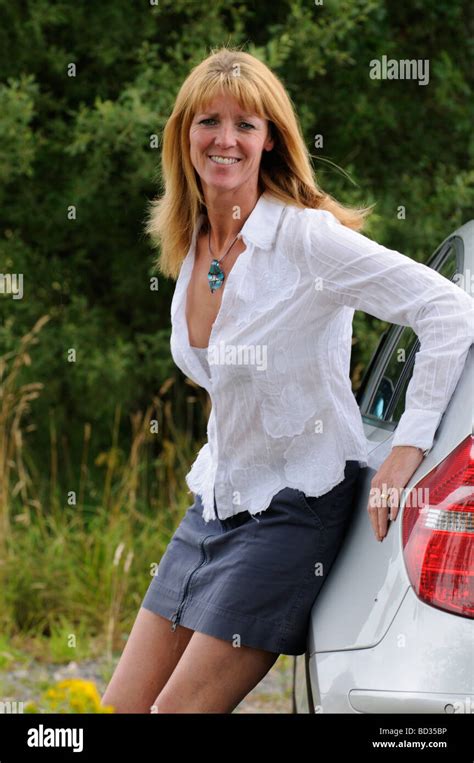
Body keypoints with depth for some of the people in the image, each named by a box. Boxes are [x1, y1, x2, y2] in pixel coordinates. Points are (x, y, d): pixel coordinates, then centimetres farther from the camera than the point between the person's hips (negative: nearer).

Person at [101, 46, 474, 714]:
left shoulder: (304, 237, -18)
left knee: (176, 709, -11)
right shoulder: (189, 246, 5)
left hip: (292, 507, -8)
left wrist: (408, 447, -25)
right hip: (214, 503, 8)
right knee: (121, 707, 6)